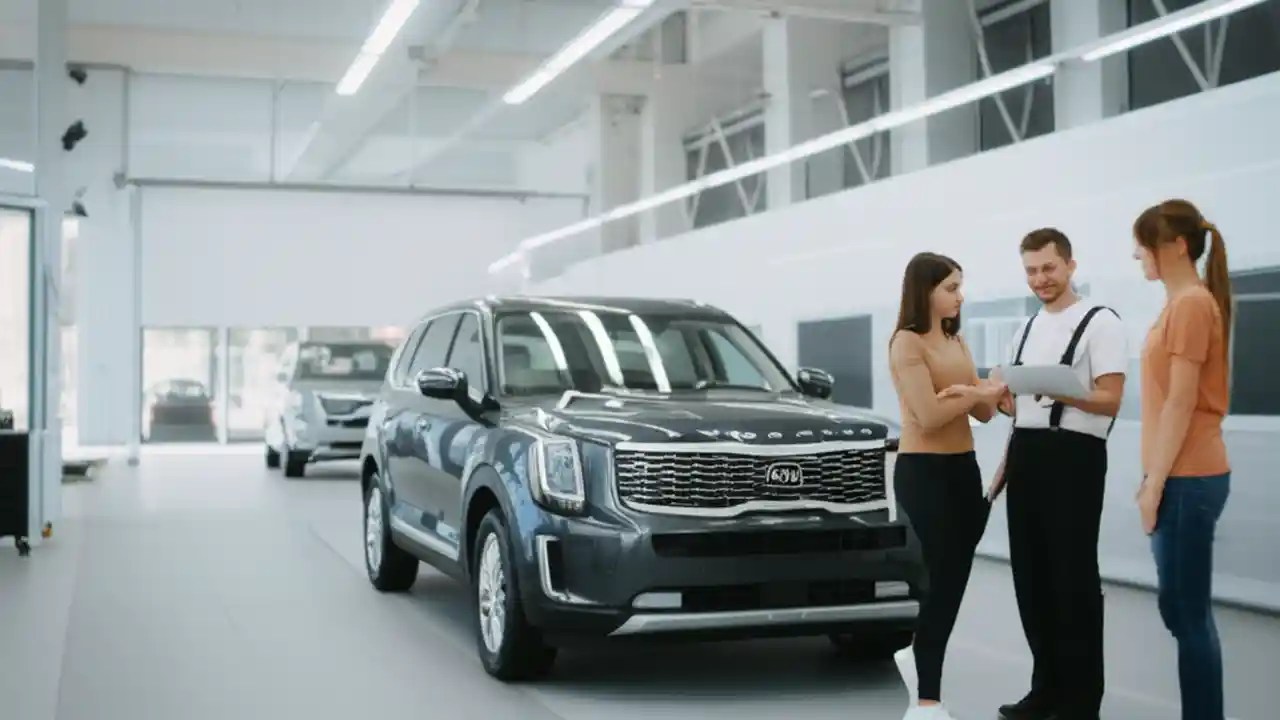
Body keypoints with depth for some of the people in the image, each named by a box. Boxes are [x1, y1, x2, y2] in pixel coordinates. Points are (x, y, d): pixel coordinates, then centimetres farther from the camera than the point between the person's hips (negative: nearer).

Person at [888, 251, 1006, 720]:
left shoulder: (956, 342, 15)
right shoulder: (906, 342, -10)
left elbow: (986, 413, 8)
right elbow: (929, 416, -19)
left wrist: (968, 392, -13)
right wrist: (979, 392, -7)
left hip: (963, 467, 8)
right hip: (923, 470, -8)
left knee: (956, 575, 11)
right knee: (944, 576, -5)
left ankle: (917, 656, 35)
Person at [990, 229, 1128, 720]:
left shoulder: (1100, 323, -4)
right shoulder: (1027, 329, 19)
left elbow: (1110, 401, -13)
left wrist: (1058, 389, -26)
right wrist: (1001, 397, 7)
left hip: (1073, 455, -7)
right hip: (1025, 456, 8)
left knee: (1073, 578, -4)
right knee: (1030, 576, 11)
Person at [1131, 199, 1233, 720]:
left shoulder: (1190, 304, -13)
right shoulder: (1182, 303, 15)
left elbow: (1181, 403, -17)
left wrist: (1155, 484, -16)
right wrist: (1154, 480, 17)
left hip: (1186, 478, -10)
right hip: (1183, 476, 10)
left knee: (1188, 615, -4)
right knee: (1183, 612, 13)